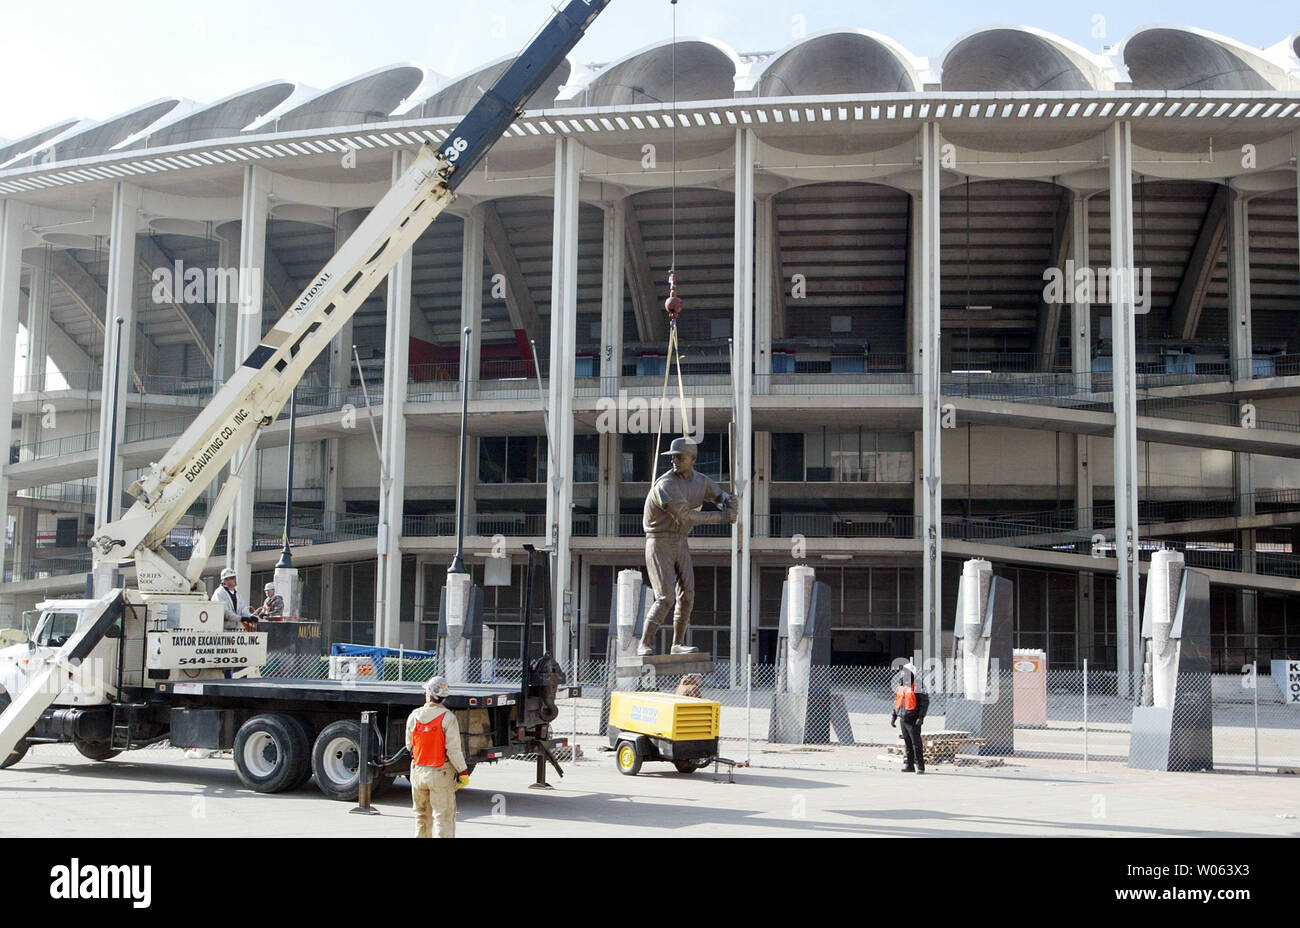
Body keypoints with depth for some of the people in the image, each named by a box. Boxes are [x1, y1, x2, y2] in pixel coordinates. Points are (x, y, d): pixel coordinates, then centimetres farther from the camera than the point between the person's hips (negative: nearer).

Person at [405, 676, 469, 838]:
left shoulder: (414, 716, 0)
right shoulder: (448, 717, -14)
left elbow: (409, 746, 9)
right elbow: (454, 749, -16)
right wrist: (463, 772, -8)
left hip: (418, 772, 4)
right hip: (441, 773, -4)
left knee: (421, 815, 19)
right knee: (443, 816, -1)